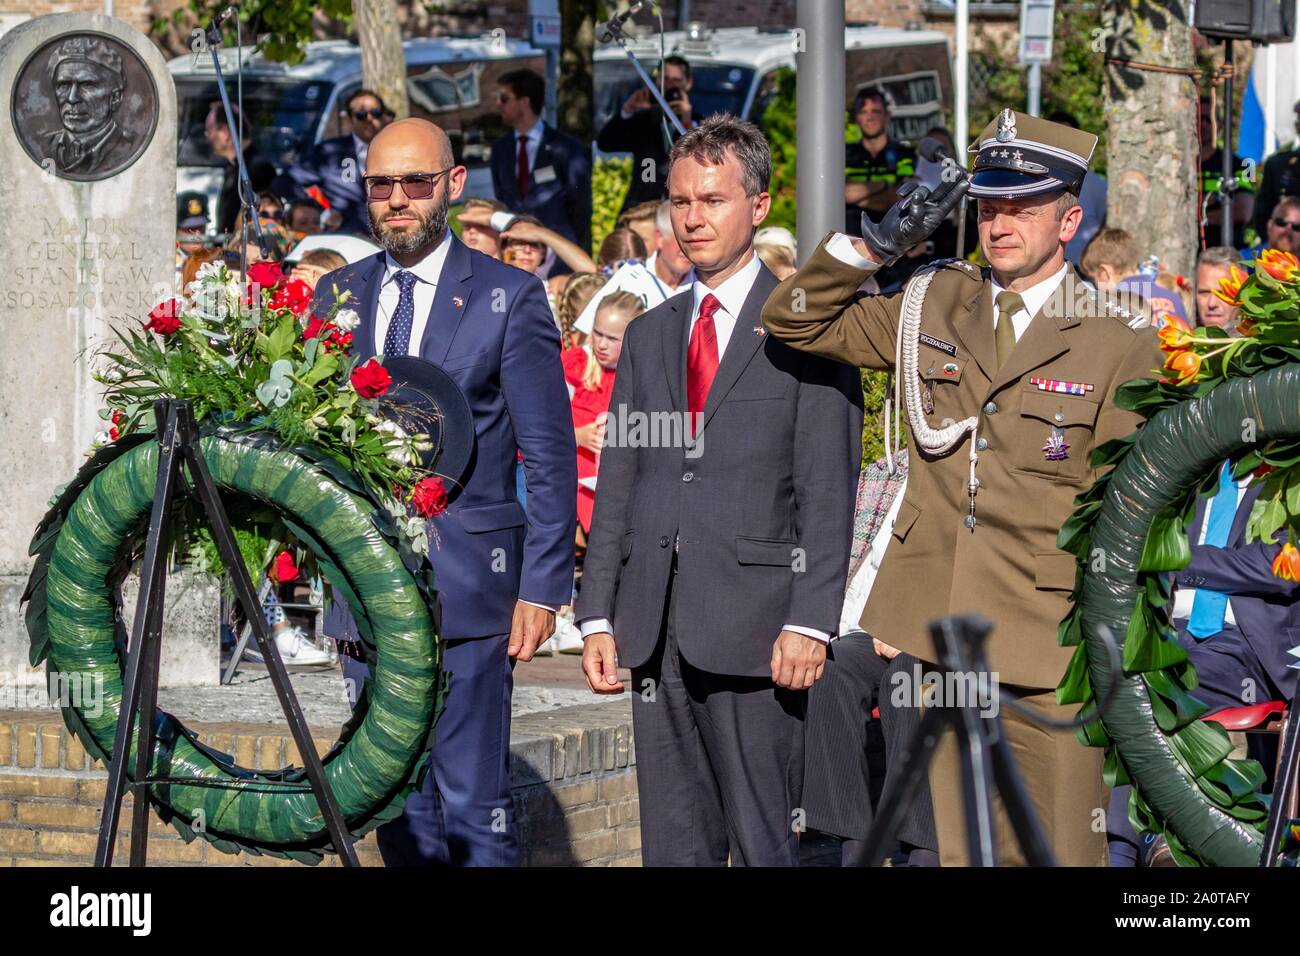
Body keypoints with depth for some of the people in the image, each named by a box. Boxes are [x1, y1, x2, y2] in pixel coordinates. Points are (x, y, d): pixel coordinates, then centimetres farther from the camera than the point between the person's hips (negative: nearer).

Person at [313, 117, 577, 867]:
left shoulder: (508, 297, -2)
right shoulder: (338, 295, 11)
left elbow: (551, 459, -3)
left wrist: (543, 587, -8)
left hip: (466, 584, -5)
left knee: (474, 806, -7)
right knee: (398, 805, 9)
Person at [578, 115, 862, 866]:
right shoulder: (649, 335, 18)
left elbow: (829, 489, -5)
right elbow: (618, 482, 17)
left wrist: (810, 621, -14)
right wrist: (598, 615, 8)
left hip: (754, 629, -5)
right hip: (656, 629, 6)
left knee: (764, 843, -5)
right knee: (674, 845, 7)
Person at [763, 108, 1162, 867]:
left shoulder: (1119, 347, -1)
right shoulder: (935, 311, 9)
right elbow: (796, 321, 13)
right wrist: (876, 248, -1)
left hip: (1049, 647, -4)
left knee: (1060, 852, -1)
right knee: (960, 849, 9)